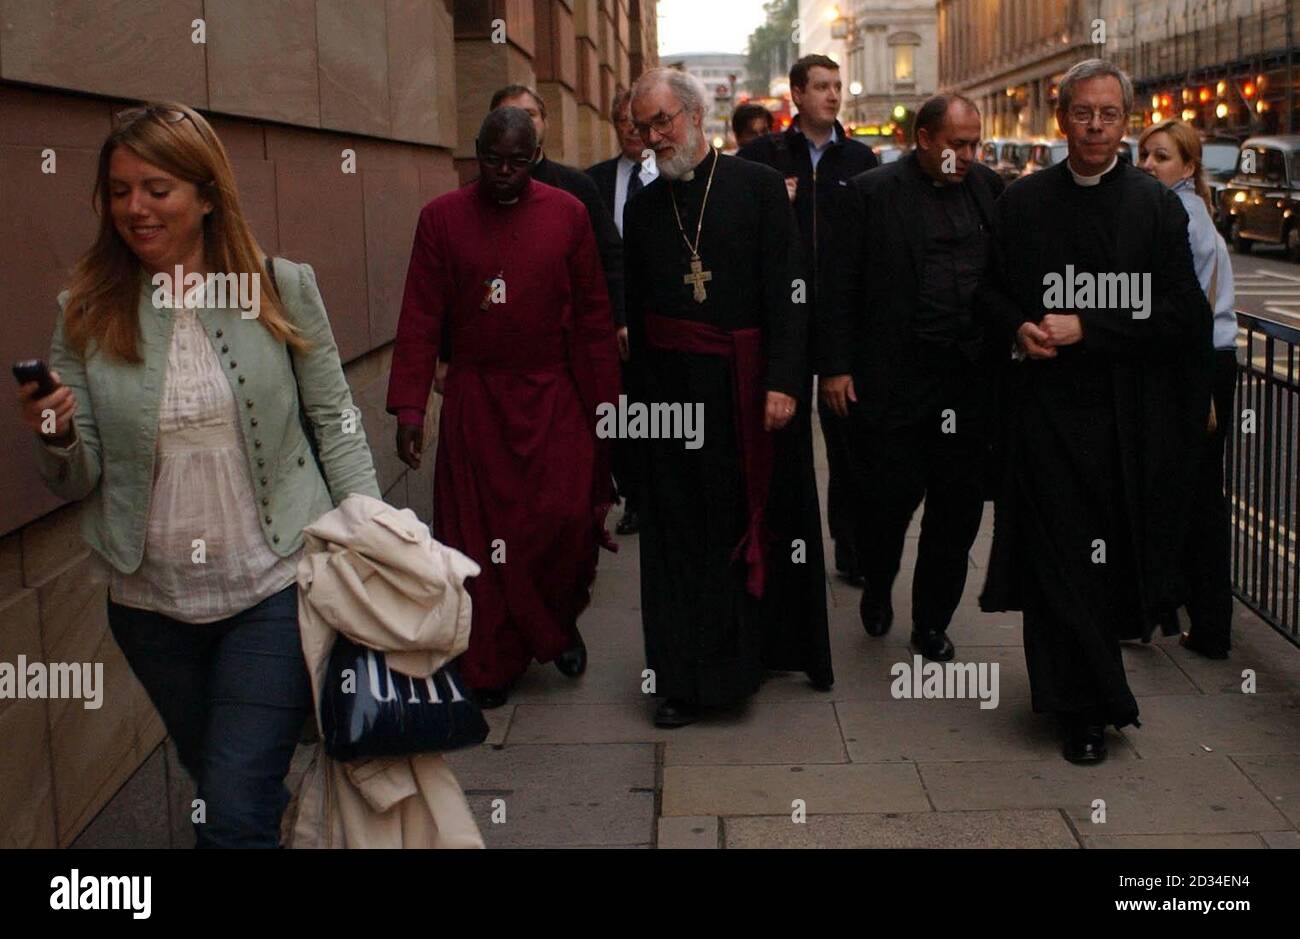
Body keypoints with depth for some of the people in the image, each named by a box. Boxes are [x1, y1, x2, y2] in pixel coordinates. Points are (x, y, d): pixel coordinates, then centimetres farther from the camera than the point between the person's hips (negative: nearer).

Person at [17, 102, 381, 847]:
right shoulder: (87, 313, 0)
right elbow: (77, 483, 2)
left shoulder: (283, 289, -5)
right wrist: (56, 438, -19)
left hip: (276, 588, -3)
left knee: (237, 818, -6)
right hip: (152, 604, 3)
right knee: (218, 780, 22)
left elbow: (335, 422, 1)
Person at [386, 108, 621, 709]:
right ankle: (493, 665, 18)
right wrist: (408, 405, -9)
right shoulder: (441, 218, 1)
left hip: (553, 399, 0)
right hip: (475, 400, 0)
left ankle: (558, 620, 22)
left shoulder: (568, 214, 3)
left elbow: (593, 316, 5)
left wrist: (603, 402, 3)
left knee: (568, 517, -9)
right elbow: (420, 319, -1)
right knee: (479, 531, 2)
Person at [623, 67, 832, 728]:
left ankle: (765, 647, 24)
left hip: (750, 387, -2)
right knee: (680, 532, 5)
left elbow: (786, 293, -7)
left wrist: (783, 382, -15)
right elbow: (637, 310, 11)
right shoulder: (643, 207, 9)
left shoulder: (759, 187, -1)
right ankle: (686, 679, 12)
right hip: (673, 389, 3)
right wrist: (641, 395, 7)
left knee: (761, 519, 6)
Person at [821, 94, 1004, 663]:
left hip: (971, 376, 4)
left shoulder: (989, 189, 10)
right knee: (890, 493, -1)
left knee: (957, 507, 7)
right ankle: (877, 589, 30)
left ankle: (931, 621, 24)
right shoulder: (873, 193, -2)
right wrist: (835, 366, -8)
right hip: (894, 376, -3)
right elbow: (842, 287, -3)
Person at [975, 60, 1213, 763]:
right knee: (1061, 554, -1)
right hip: (1047, 406, 0)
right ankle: (1087, 705, 11)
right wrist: (1018, 328, -7)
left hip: (1130, 412, 0)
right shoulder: (1021, 202, 6)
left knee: (1113, 556, 6)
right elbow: (989, 290, 14)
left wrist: (1087, 329, -11)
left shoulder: (1156, 205, 3)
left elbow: (1181, 314, -3)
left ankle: (1080, 695, 28)